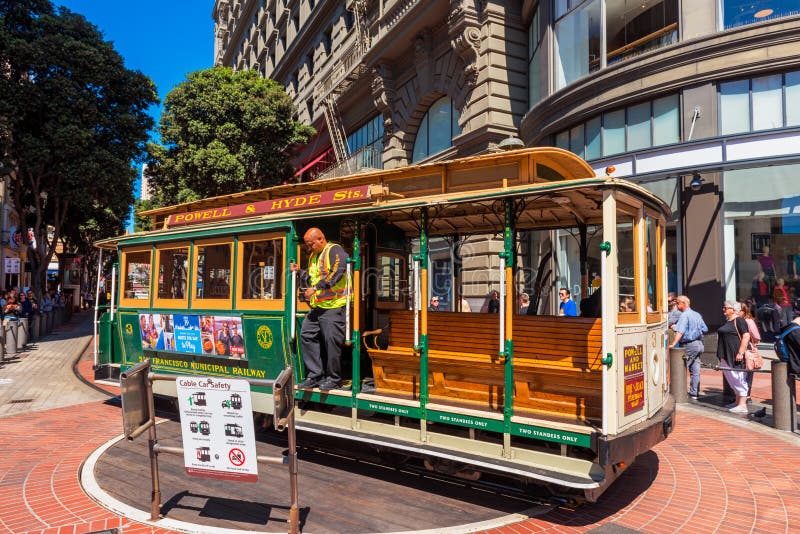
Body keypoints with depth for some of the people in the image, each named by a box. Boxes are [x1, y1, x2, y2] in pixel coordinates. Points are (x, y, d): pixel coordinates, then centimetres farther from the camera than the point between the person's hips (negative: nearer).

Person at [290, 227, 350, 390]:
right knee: (306, 335, 6)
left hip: (333, 306, -9)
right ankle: (315, 375, 15)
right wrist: (299, 272, 11)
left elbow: (336, 273, -22)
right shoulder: (313, 256, 20)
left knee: (331, 341, -5)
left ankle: (333, 378, 9)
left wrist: (316, 288, -22)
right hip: (317, 306, 9)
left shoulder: (335, 251, -7)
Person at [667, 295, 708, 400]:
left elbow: (680, 332, -26)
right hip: (698, 344, 9)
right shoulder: (697, 315, 12)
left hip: (688, 345, -9)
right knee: (695, 370, 10)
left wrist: (673, 344, -32)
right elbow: (705, 329, 18)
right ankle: (694, 393, 15)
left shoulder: (684, 315, -15)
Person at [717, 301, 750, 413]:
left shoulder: (739, 321, -10)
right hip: (726, 356, 9)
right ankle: (737, 402, 25)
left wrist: (741, 353, -23)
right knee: (732, 380, 15)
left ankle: (742, 405, -2)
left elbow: (746, 336, -18)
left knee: (739, 379, -5)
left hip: (735, 356, -9)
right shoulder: (727, 322, 17)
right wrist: (721, 356, 23)